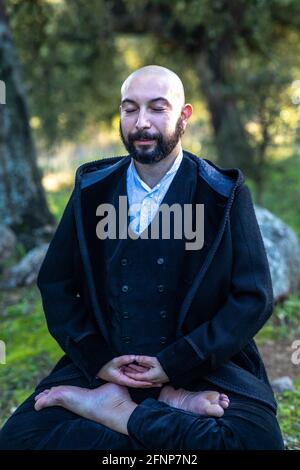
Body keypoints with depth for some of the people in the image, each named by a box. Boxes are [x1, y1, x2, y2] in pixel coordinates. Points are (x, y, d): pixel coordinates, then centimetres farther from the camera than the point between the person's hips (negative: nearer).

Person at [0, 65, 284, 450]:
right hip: (104, 364, 2)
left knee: (254, 439, -32)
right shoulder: (92, 188, 5)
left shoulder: (224, 194, -3)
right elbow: (55, 284, 9)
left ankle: (115, 411, -17)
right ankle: (172, 406, -18)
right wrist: (97, 359, -7)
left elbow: (254, 298, -5)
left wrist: (174, 364, -13)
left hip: (202, 365, -2)